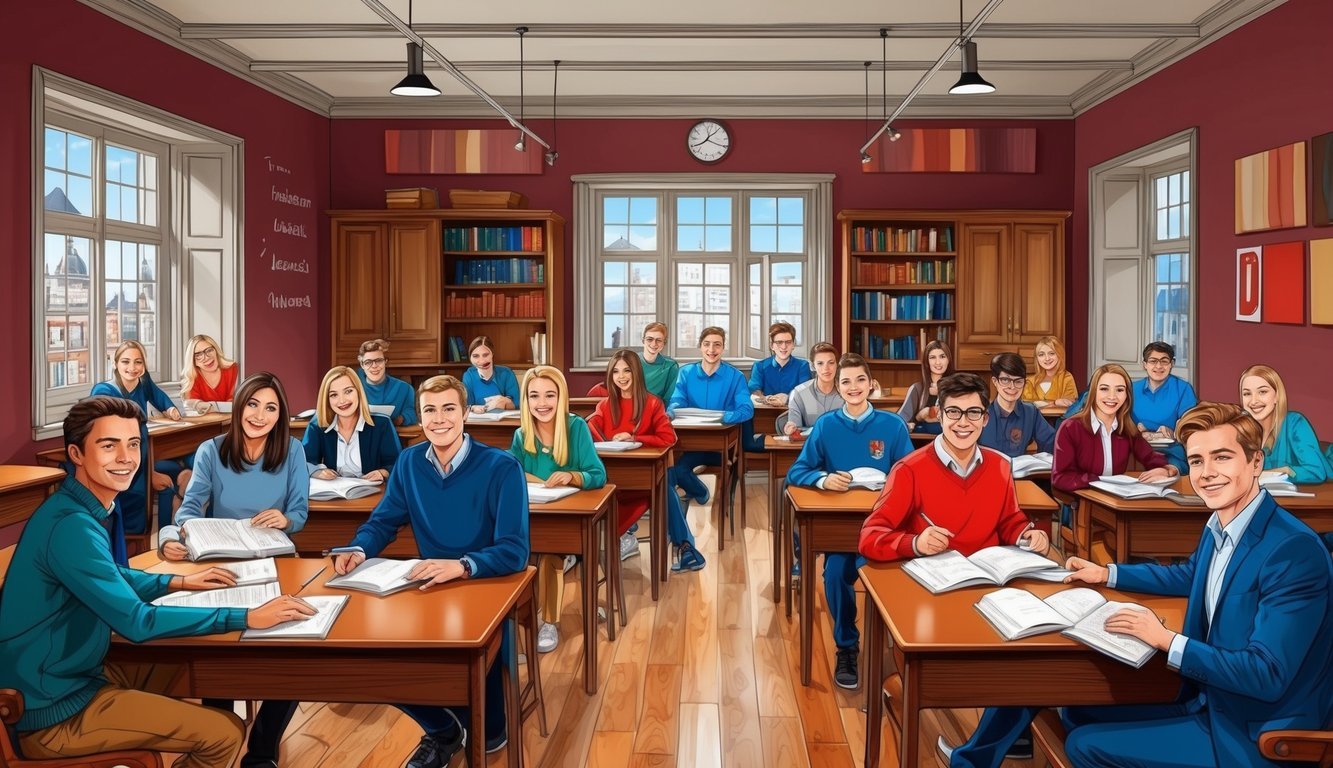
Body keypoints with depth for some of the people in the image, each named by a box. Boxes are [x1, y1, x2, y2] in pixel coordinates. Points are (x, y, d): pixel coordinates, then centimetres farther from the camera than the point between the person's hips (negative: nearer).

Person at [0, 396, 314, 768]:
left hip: (78, 672, 10)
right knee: (225, 733, -10)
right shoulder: (71, 525, -27)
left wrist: (178, 582, 14)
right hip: (52, 709, -10)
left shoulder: (91, 507, 4)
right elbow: (137, 622, -27)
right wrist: (247, 617, -26)